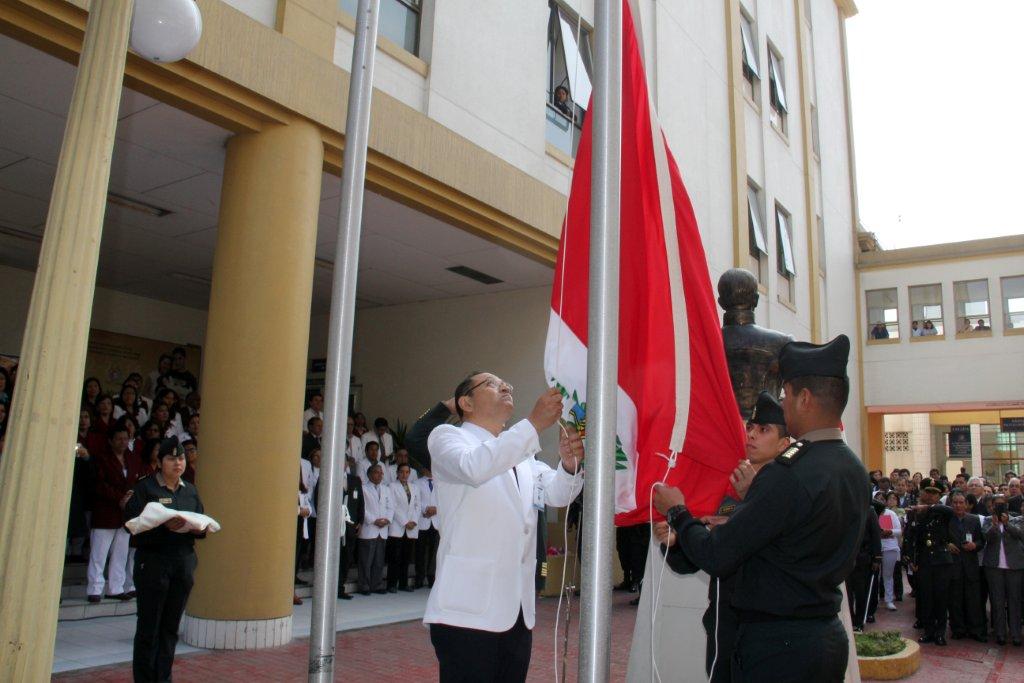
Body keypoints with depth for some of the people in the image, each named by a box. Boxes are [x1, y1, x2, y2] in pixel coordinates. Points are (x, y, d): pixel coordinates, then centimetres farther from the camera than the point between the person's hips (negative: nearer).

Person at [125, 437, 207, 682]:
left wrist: (199, 529, -8)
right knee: (149, 626, 2)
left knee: (171, 626, 10)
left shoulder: (191, 491, 13)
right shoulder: (145, 487, -1)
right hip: (153, 560, -4)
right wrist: (165, 526, -24)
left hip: (184, 561, 4)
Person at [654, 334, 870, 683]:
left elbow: (715, 558, -20)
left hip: (777, 644, -9)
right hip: (830, 637, 9)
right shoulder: (857, 471, 3)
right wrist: (753, 496, 13)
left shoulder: (787, 476, -24)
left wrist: (677, 512, -3)